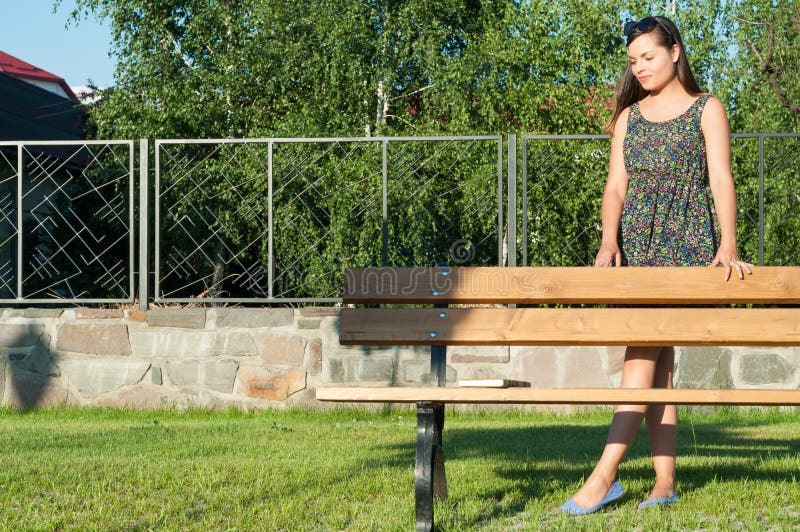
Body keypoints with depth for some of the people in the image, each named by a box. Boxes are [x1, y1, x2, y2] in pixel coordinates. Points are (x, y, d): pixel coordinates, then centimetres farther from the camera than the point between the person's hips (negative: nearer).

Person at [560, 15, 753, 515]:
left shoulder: (706, 109, 4)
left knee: (643, 351, -15)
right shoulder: (629, 116, 17)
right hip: (636, 240, 5)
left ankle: (605, 474, -20)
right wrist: (609, 239, -9)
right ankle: (665, 482, 1)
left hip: (686, 239, -5)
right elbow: (616, 185, 10)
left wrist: (728, 245, -19)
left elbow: (721, 178, -6)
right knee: (658, 359, 2)